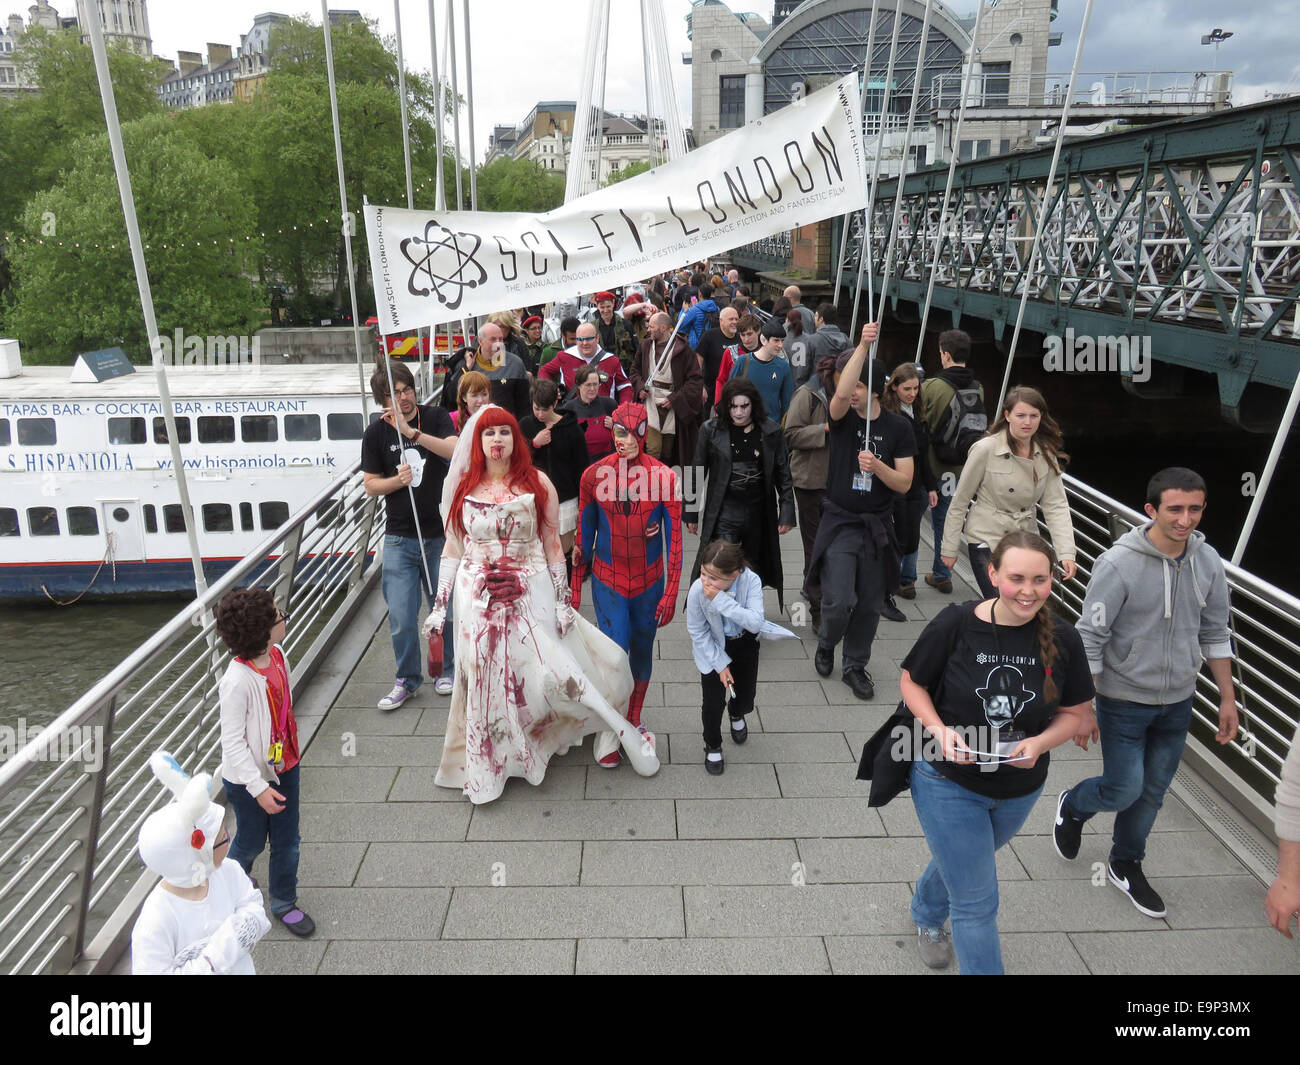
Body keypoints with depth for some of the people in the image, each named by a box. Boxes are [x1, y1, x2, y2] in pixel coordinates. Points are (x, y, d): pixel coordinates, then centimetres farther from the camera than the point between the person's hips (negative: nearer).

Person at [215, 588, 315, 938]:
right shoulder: (238, 680, -31)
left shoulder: (276, 655, -8)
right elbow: (232, 742, -24)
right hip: (248, 777, -6)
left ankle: (284, 903, 38)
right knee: (251, 842, 18)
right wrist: (258, 787, -22)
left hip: (284, 765, 6)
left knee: (287, 841, 16)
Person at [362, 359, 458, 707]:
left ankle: (447, 670, 33)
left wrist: (411, 431, -28)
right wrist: (397, 480, -14)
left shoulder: (436, 417, 0)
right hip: (399, 538, 1)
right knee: (401, 619, 1)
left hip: (441, 534, 0)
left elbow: (456, 450, -18)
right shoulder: (376, 433, 4)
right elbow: (370, 484, 6)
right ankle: (406, 679, 22)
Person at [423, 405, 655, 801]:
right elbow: (453, 549, 8)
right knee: (484, 684, 9)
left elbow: (553, 545, 1)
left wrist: (562, 600, -2)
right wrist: (440, 604, 5)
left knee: (552, 671, -6)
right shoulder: (463, 487, 3)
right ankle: (485, 771, 28)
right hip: (478, 601, 2)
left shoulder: (537, 483, -2)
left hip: (531, 597, -2)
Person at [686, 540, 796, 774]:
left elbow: (756, 623, -39)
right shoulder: (697, 590, -32)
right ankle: (712, 746, 26)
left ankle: (736, 713, 52)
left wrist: (721, 600, -48)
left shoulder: (751, 580, -32)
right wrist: (720, 664, -15)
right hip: (714, 646, -1)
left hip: (744, 643, 1)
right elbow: (697, 633, -17)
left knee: (745, 697, 13)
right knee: (713, 700, -4)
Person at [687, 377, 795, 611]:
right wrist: (691, 513, 6)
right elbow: (698, 473, 4)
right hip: (724, 511, -2)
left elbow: (783, 474, 5)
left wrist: (787, 512, 1)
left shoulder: (770, 431, -1)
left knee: (752, 569, 14)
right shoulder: (711, 430, -4)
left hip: (759, 512, 2)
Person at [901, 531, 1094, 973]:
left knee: (963, 861, 30)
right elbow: (912, 681, -8)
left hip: (1020, 788, 4)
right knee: (977, 901, 0)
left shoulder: (1063, 641, -13)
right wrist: (939, 729, -25)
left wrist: (1040, 742, -22)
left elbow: (1075, 713, -2)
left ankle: (926, 913, 61)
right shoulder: (955, 625, -21)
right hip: (948, 783, -4)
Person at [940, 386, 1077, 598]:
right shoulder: (985, 449, -13)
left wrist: (1066, 553, -15)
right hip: (986, 541, -5)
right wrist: (949, 549, -4)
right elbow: (959, 501, -7)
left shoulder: (1046, 454, 0)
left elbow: (1056, 505, -4)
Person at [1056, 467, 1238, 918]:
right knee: (1124, 790, 0)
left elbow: (1215, 633, 8)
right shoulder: (1119, 563, -21)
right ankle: (1072, 805, 34)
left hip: (1177, 703, 5)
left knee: (1153, 792, 16)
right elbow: (1090, 638, -17)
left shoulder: (1208, 561, -5)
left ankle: (1126, 865, 38)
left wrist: (1228, 698, 10)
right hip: (1123, 702, -5)